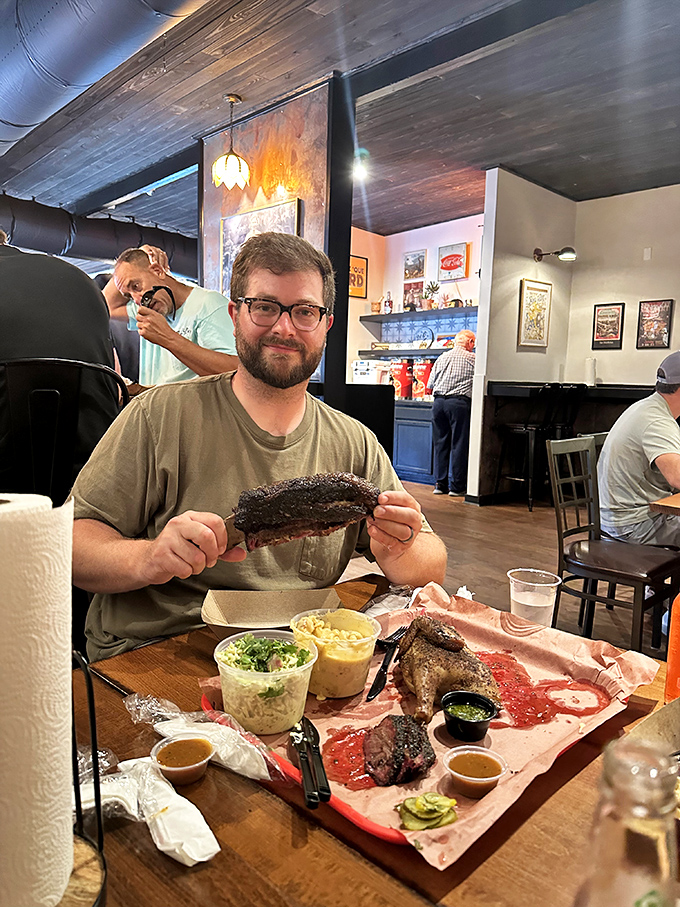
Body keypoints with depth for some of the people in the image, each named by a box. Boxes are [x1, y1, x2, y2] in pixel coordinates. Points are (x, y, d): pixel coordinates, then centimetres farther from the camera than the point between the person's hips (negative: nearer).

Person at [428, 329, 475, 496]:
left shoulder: (442, 358, 15)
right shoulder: (472, 358, 4)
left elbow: (430, 384, 15)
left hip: (438, 401, 4)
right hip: (459, 402, -4)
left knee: (440, 444, 9)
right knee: (459, 444, 1)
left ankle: (440, 484, 12)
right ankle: (456, 486, 4)